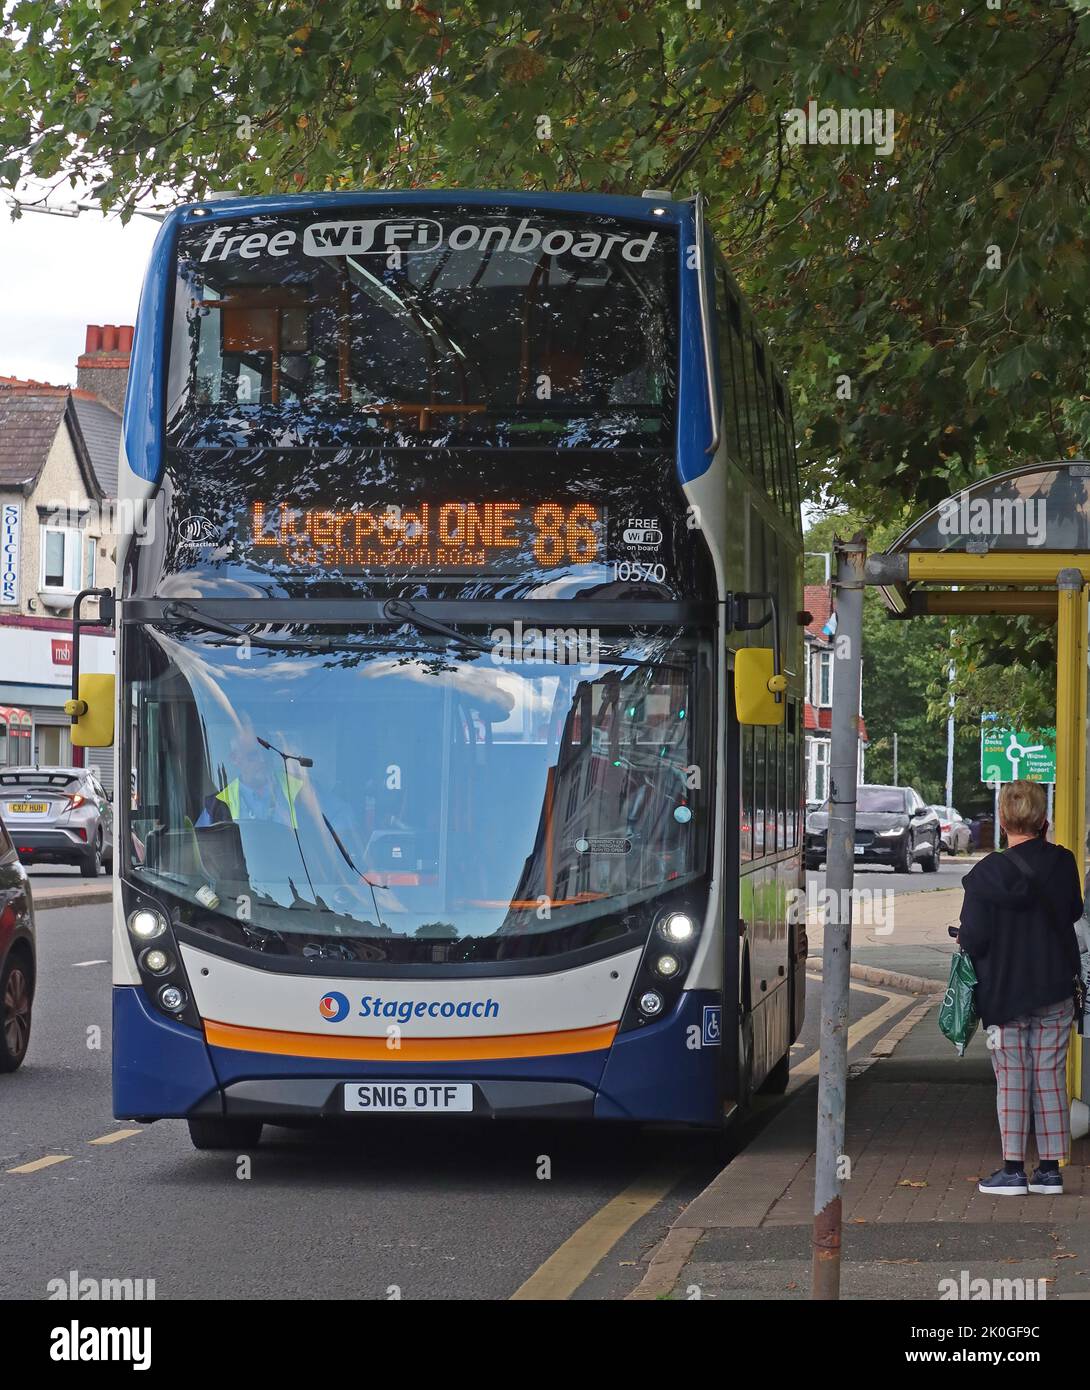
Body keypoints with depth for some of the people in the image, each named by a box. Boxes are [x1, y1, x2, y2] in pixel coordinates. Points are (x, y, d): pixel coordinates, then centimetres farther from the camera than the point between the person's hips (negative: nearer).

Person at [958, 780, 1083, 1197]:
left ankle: (1013, 1169, 4)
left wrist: (962, 938, 7)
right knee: (1051, 1079, 9)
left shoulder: (987, 874, -16)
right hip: (1055, 990, 3)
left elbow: (973, 938, -15)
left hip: (1003, 991, -3)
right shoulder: (1062, 865, -6)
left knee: (1011, 1080, 5)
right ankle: (1050, 1168, 11)